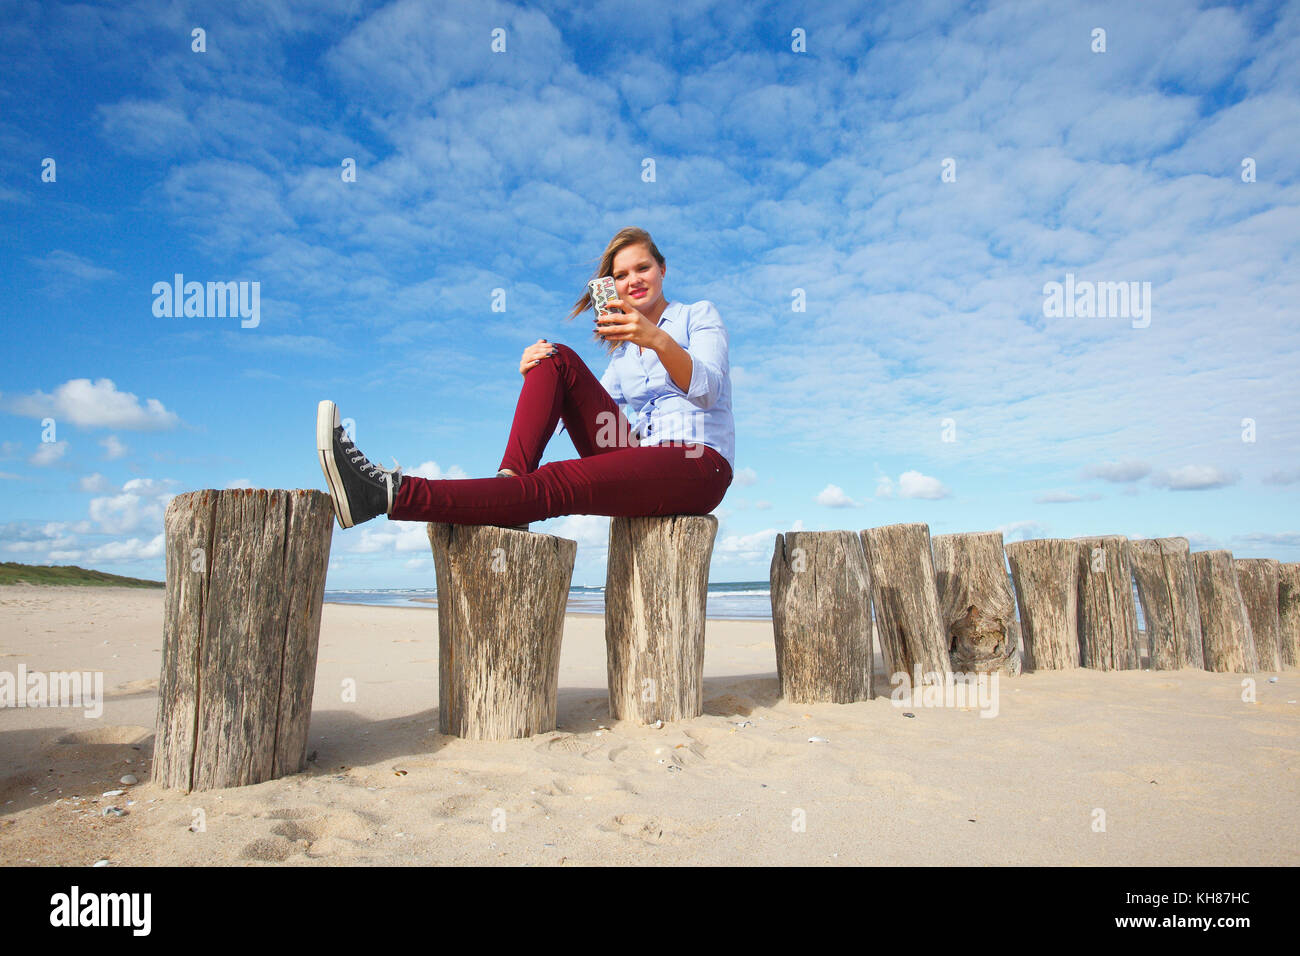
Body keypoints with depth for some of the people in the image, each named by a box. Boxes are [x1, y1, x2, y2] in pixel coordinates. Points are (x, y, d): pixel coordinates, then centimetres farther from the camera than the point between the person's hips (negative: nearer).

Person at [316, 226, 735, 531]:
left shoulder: (700, 314, 9)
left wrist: (658, 340, -29)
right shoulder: (623, 348, 26)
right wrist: (536, 376, -7)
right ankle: (510, 483, -24)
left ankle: (389, 494, -39)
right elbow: (591, 405, 11)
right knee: (558, 360, -8)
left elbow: (707, 391, -11)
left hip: (696, 465, -5)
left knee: (554, 485, -30)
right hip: (638, 462, 5)